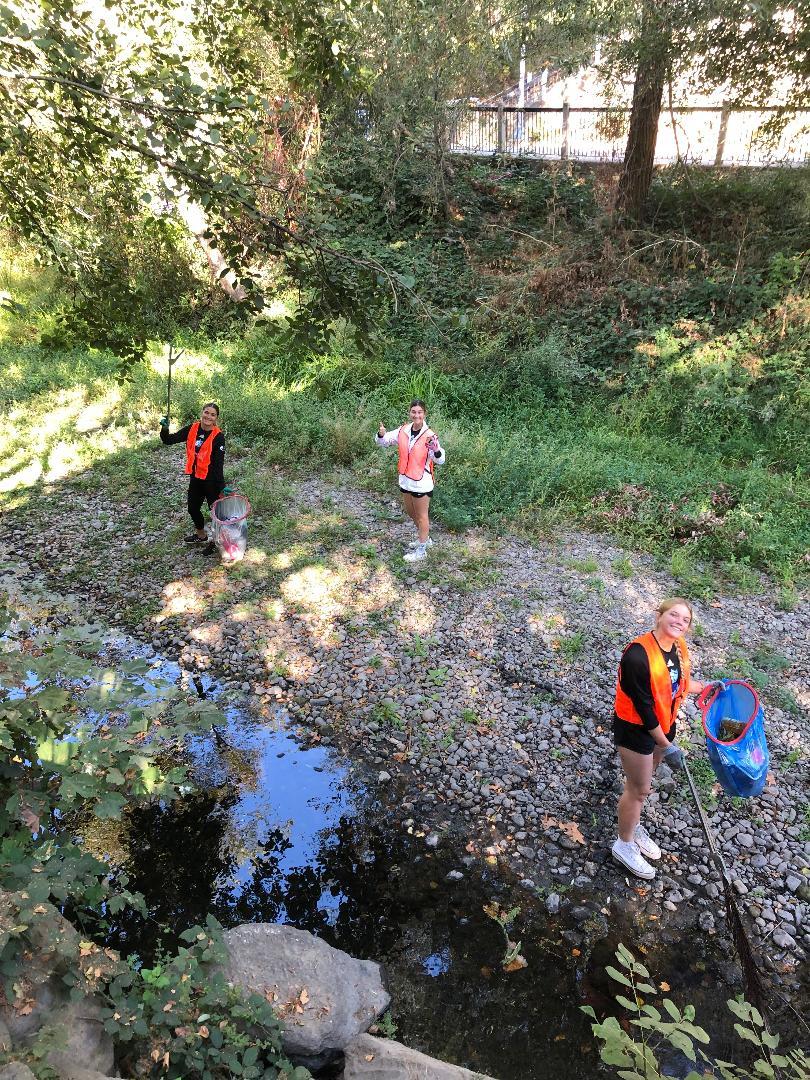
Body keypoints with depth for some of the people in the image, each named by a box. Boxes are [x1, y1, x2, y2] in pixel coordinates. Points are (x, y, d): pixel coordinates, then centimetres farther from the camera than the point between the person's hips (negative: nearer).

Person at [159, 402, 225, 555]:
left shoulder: (218, 437, -17)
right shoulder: (191, 429, -3)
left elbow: (219, 463, -20)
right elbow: (169, 440, 1)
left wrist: (221, 486, -26)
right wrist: (165, 429, -19)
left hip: (211, 480, -6)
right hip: (195, 478, 7)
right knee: (193, 508, 22)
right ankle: (201, 535, 46)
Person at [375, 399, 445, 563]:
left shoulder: (429, 436, -21)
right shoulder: (403, 431, -4)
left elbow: (440, 460, -26)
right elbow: (382, 442, 3)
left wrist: (436, 450, -48)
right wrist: (381, 434, -20)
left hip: (421, 483, -7)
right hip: (405, 480, 7)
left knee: (421, 515, 9)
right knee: (410, 511, 25)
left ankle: (421, 550, 24)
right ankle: (425, 539, 46)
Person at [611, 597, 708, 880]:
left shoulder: (678, 647, -6)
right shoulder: (639, 655, -32)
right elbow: (643, 707, -26)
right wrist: (666, 745, -20)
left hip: (662, 724, 7)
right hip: (635, 728, -7)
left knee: (641, 781, 25)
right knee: (639, 788, 8)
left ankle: (633, 827, 48)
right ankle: (625, 844, 31)